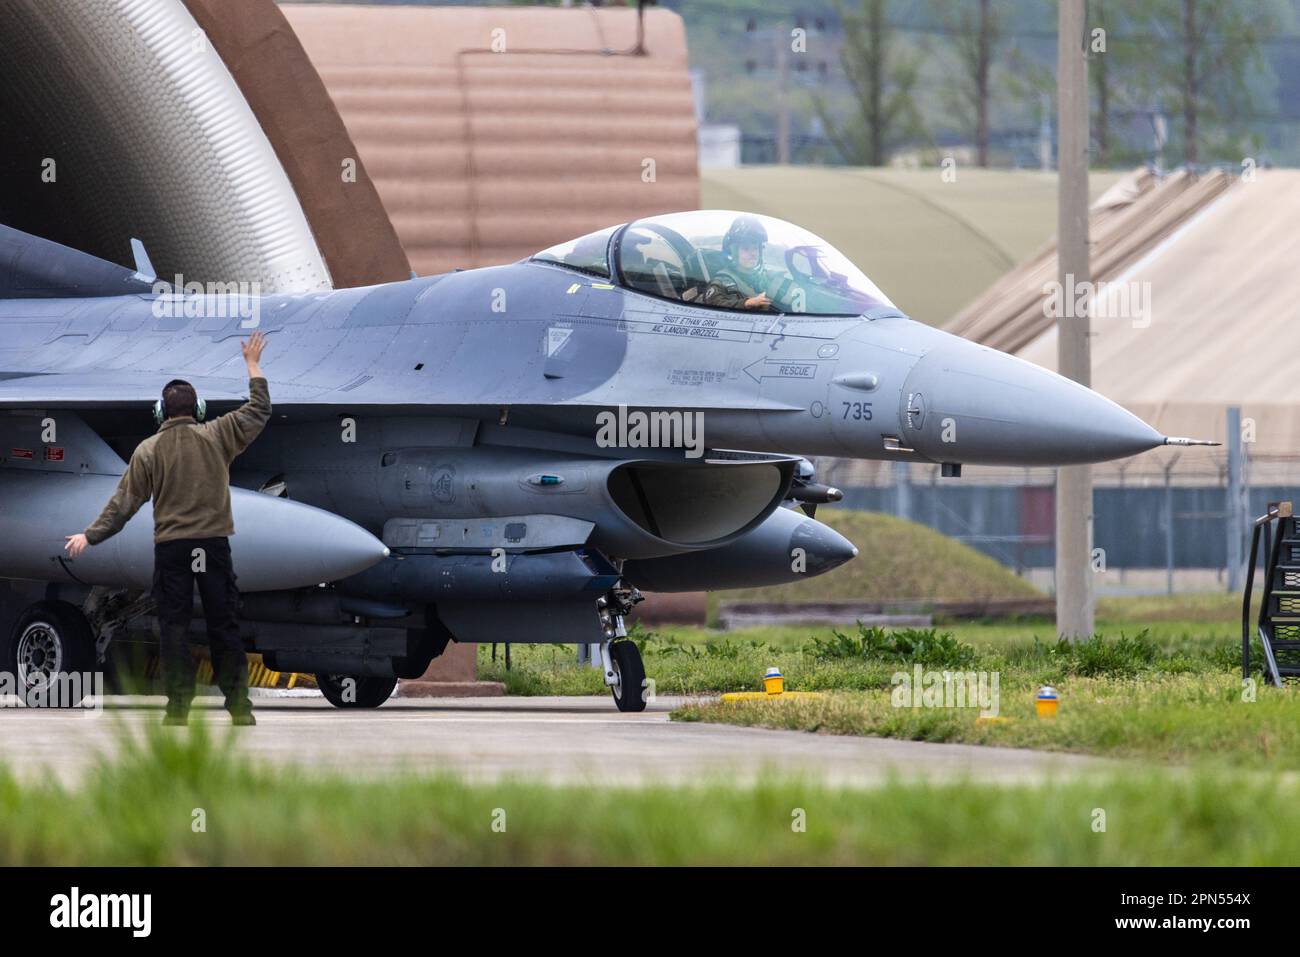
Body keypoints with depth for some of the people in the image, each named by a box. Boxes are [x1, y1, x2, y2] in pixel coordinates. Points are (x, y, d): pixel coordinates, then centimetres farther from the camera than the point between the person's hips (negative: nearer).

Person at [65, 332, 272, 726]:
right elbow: (259, 411, 12)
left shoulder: (148, 450, -1)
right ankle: (239, 705, 3)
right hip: (214, 543, 1)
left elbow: (125, 502, -1)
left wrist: (91, 536, 7)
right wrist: (253, 366, 23)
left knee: (174, 627, 2)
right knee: (223, 624, 5)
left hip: (171, 547, -1)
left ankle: (178, 708, -2)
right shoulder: (216, 437, 0)